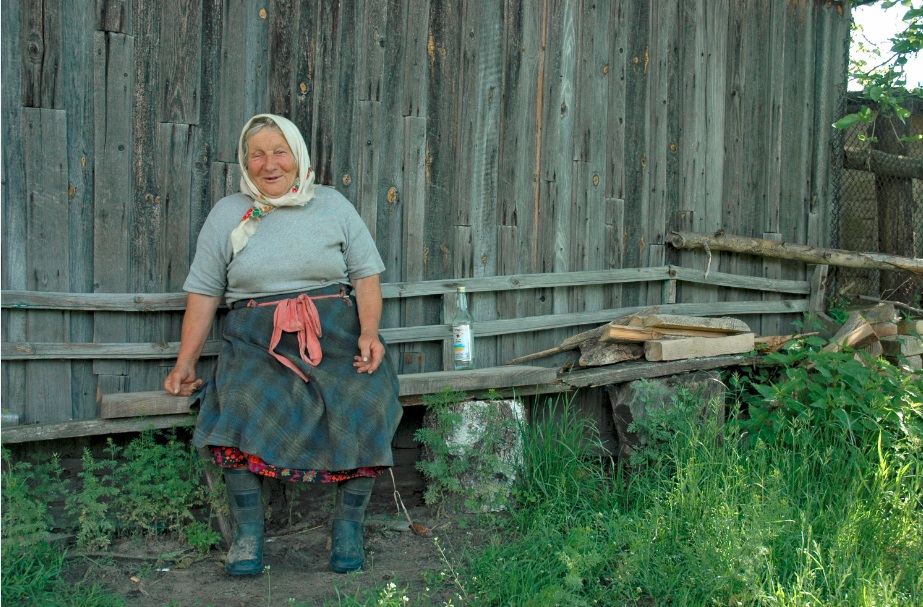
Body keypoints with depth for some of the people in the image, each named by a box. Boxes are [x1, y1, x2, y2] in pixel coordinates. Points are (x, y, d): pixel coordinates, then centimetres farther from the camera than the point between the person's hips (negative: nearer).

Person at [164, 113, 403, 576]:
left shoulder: (333, 205, 12)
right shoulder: (227, 214, 13)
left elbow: (366, 275, 9)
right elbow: (203, 294, 12)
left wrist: (369, 333, -8)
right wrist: (185, 362, 6)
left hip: (335, 334, 0)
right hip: (257, 341, 0)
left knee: (366, 402, -28)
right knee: (243, 401, -31)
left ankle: (348, 524, -11)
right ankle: (247, 531, -17)